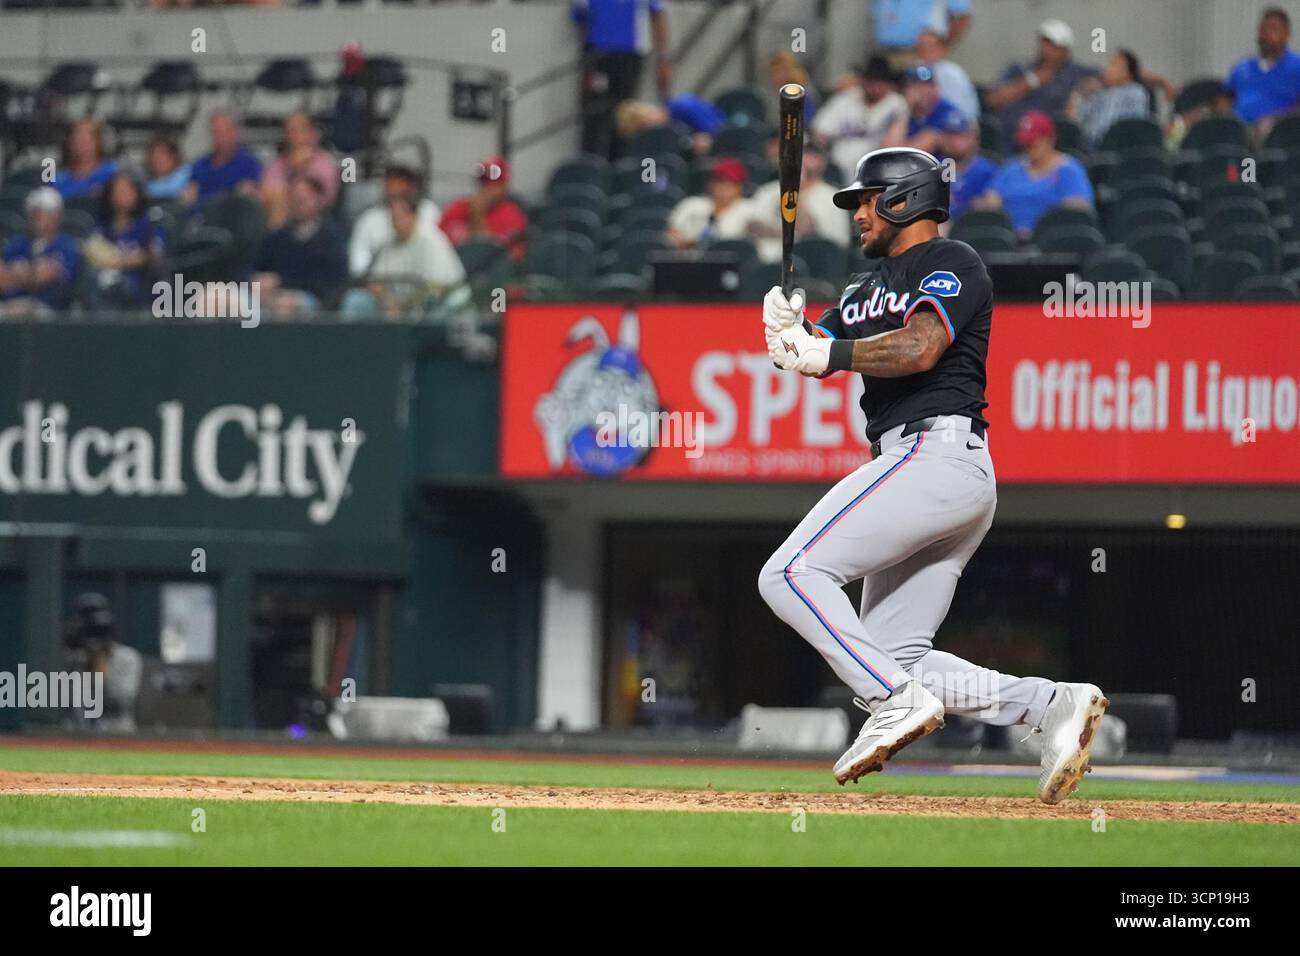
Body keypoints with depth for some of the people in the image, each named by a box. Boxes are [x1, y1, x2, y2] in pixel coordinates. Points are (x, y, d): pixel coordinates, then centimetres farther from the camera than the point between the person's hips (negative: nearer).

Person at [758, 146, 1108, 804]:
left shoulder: (952, 263, 0)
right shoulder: (868, 288, 27)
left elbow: (920, 348, -17)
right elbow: (820, 350, 14)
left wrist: (827, 352, -21)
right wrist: (789, 333, -8)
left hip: (934, 452, -10)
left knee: (790, 573, -18)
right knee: (899, 658, 2)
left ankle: (896, 702, -24)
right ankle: (1053, 705, -6)